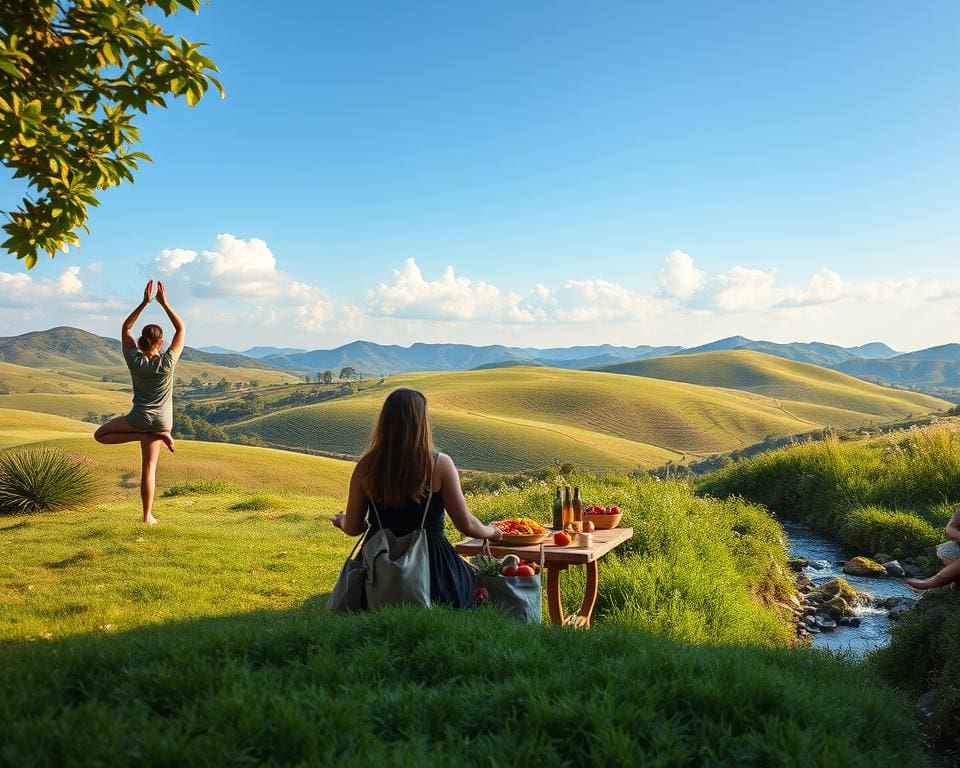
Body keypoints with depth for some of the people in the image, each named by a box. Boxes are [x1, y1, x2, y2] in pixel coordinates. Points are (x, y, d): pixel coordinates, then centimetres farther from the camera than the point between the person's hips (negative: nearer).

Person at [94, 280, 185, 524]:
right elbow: (181, 328, -2)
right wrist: (164, 303, -5)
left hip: (139, 419, -2)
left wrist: (144, 302, 0)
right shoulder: (167, 362, -12)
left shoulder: (135, 361, -10)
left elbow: (125, 328, 4)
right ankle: (148, 515, 5)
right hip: (161, 420, 2)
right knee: (149, 467, 6)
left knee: (101, 435, 19)